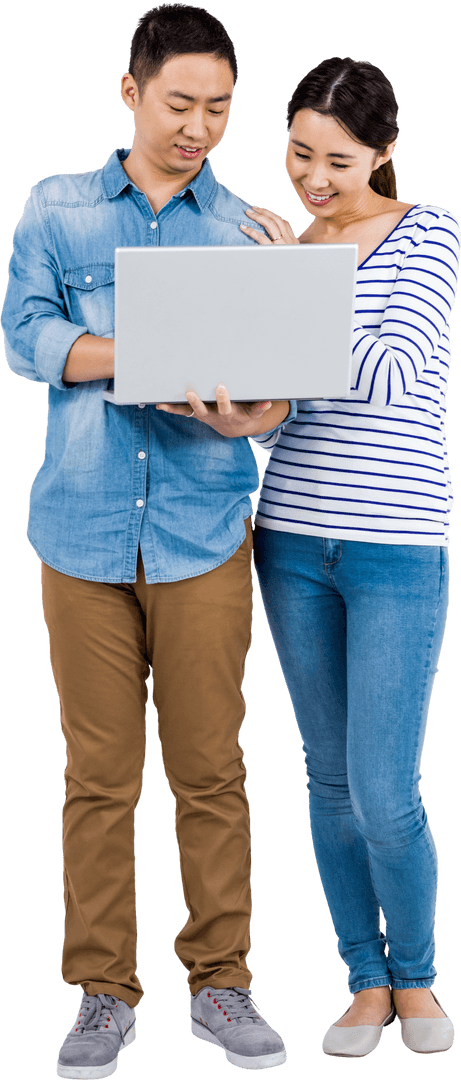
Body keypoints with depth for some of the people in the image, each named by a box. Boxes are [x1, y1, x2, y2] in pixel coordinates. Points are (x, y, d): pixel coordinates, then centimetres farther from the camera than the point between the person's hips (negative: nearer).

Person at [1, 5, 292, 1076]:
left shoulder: (246, 229, 10)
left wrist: (254, 411, -21)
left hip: (204, 533, 0)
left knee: (211, 768, 3)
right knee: (99, 775, 4)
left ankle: (222, 985, 15)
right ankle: (104, 994, 13)